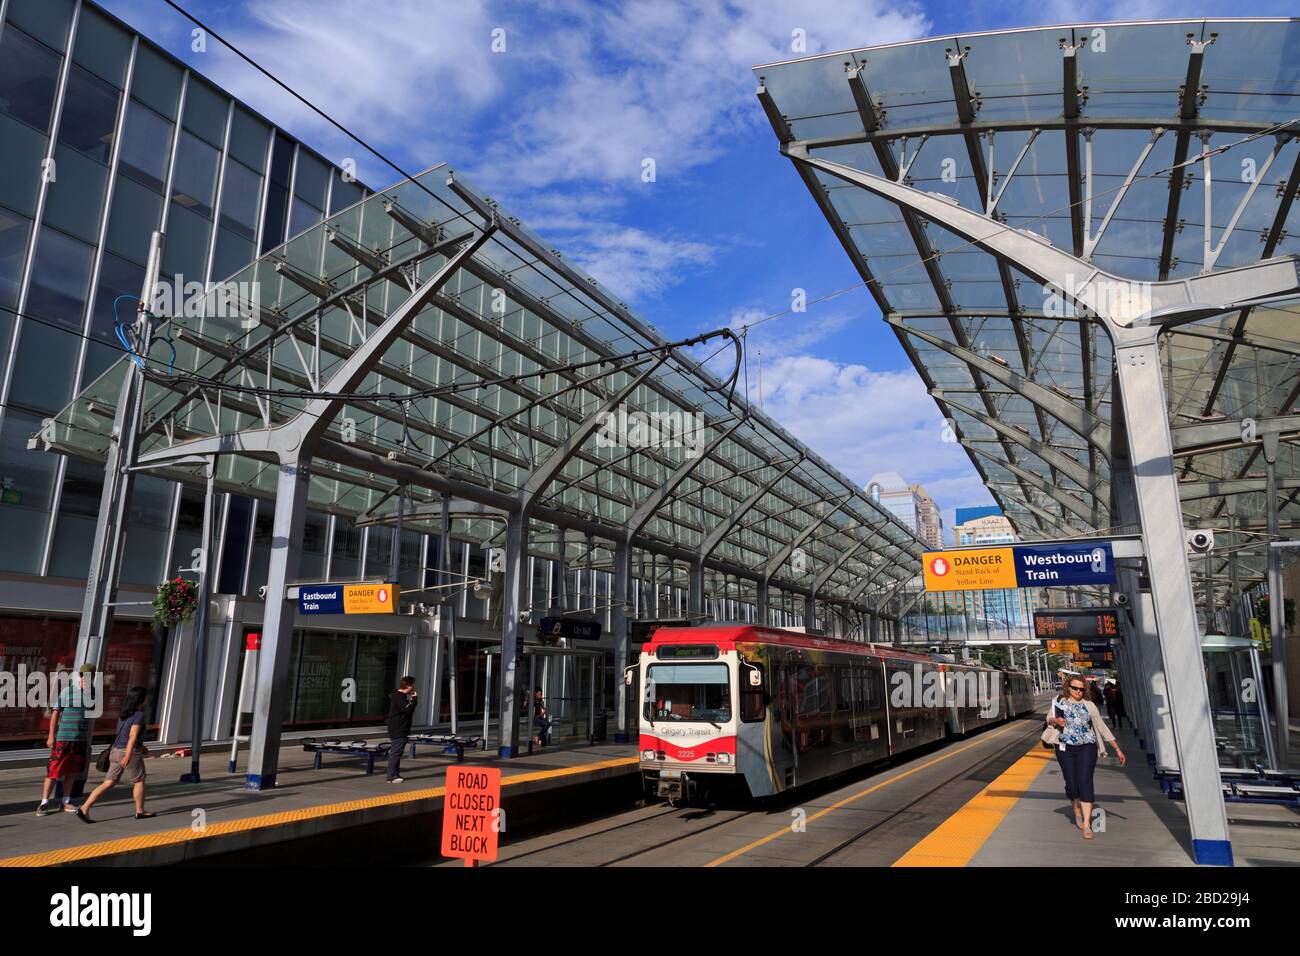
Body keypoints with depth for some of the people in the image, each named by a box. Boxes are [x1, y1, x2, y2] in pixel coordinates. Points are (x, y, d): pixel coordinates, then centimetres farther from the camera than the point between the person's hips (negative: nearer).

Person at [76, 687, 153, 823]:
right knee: (139, 781, 8)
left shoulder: (123, 714, 14)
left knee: (108, 783, 9)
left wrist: (140, 746, 31)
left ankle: (84, 808, -1)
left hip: (116, 751, 8)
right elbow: (133, 736, -22)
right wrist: (128, 755, -28)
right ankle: (140, 812, 17)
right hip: (130, 752, -8)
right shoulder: (139, 715, -13)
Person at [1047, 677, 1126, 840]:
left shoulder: (1089, 705, -1)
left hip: (1087, 748, -1)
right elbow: (1049, 718, 13)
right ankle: (1077, 813, 31)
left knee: (1085, 783, -10)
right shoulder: (1058, 701, 2)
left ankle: (1087, 825, -9)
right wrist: (1055, 720, -12)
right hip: (1065, 749, 1)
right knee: (1071, 783, 3)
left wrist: (1117, 749, 4)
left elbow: (1102, 727, 4)